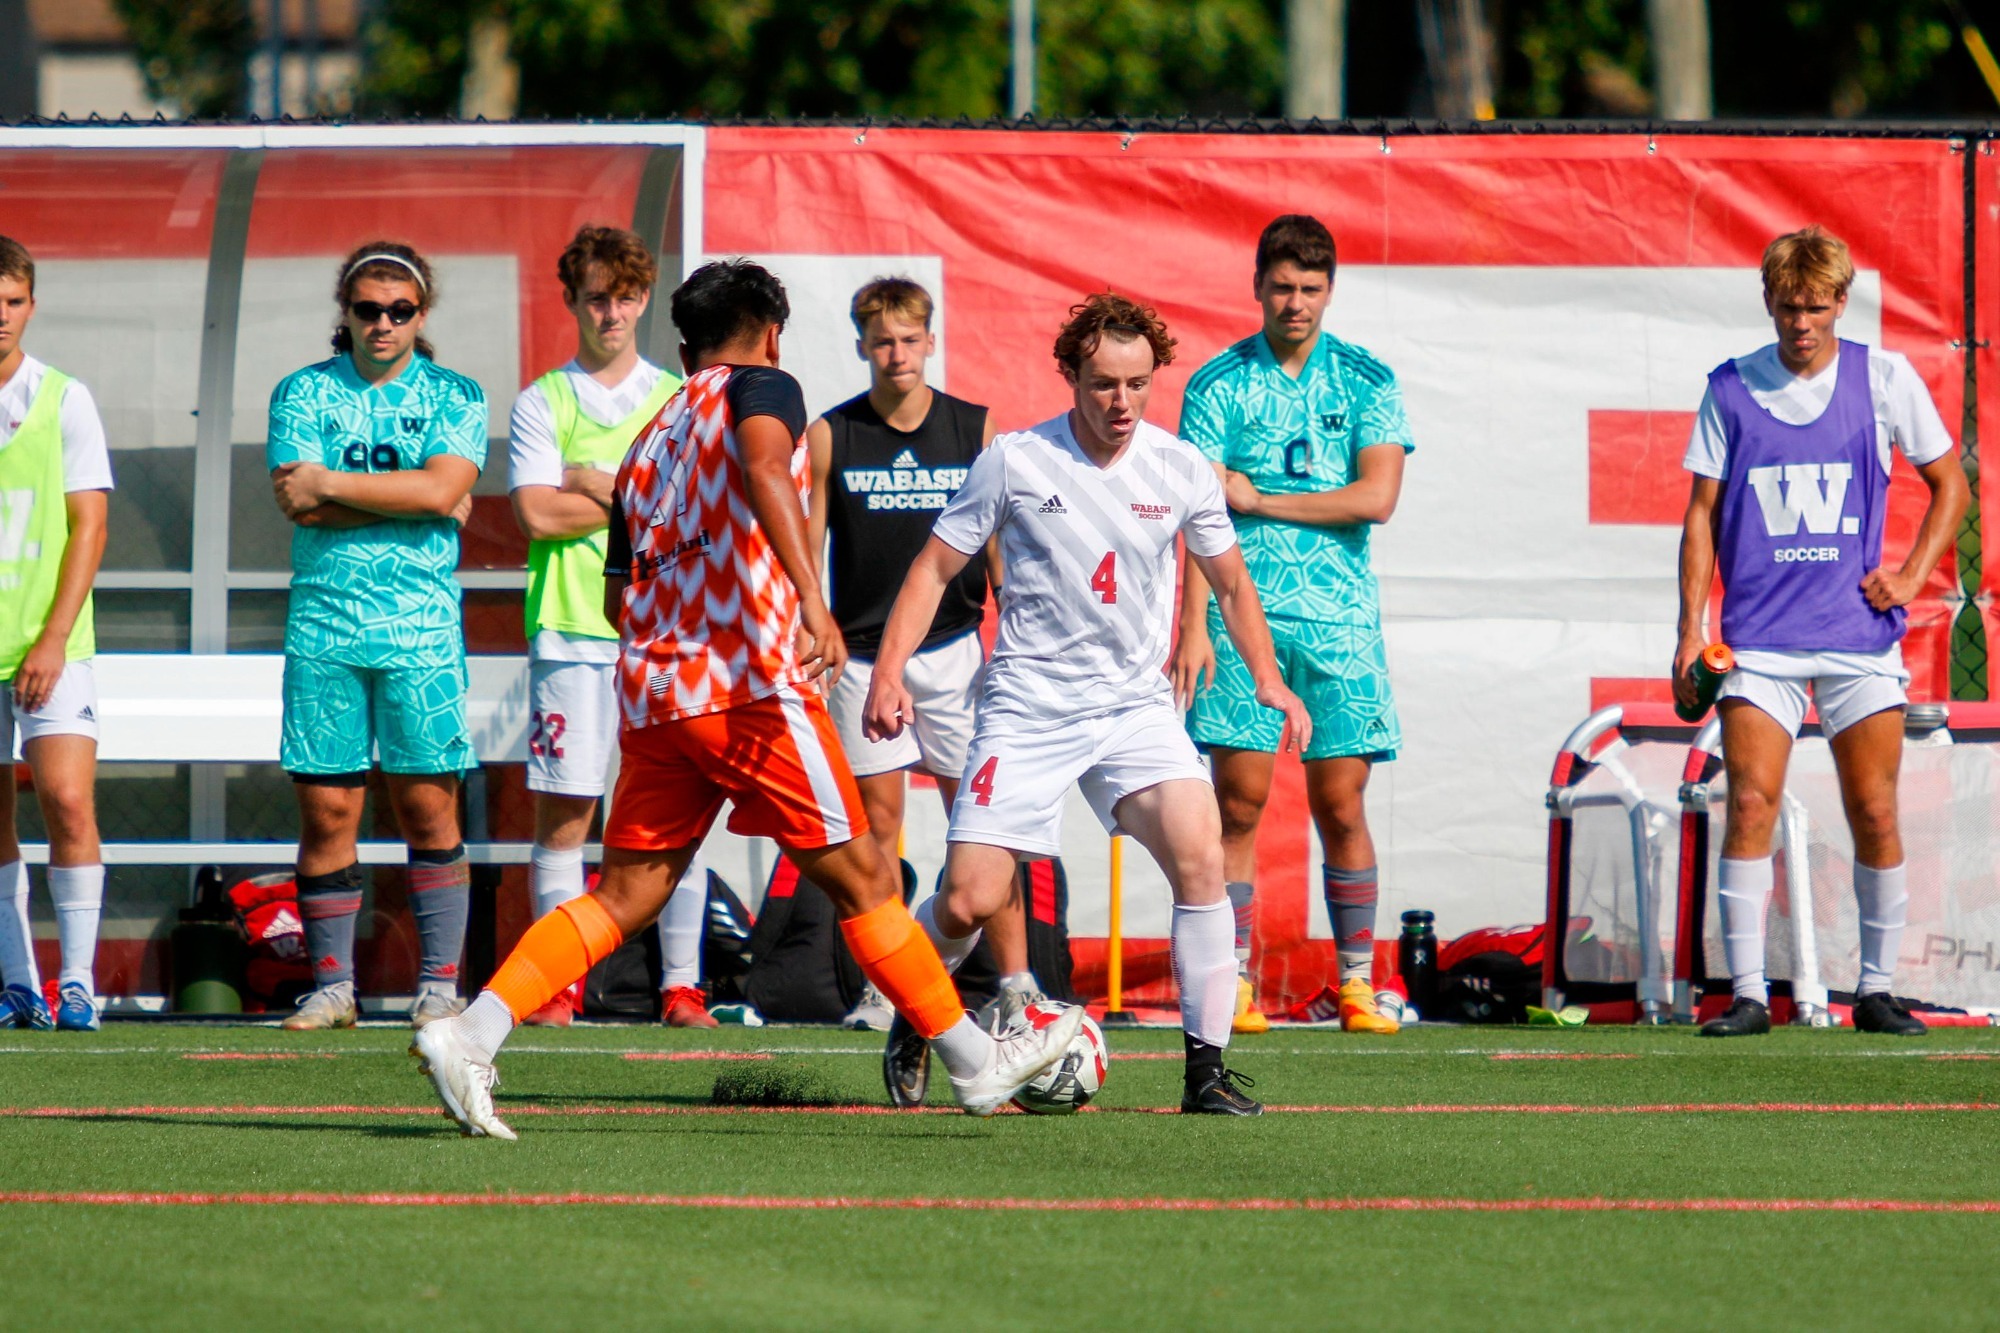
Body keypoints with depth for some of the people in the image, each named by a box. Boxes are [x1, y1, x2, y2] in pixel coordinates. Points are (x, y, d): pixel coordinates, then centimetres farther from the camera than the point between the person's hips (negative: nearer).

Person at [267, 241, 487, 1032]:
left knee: (427, 805, -3)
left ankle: (440, 983, 2)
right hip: (324, 628, 1)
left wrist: (332, 484, -8)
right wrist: (417, 500, -7)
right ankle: (332, 986, 5)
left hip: (421, 631, -1)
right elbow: (297, 502, -6)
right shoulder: (304, 394, 8)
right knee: (326, 810, -1)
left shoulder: (455, 398, 7)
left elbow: (442, 488, -10)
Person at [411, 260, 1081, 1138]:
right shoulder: (762, 388, 3)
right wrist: (811, 601, -29)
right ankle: (979, 1064, 8)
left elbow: (618, 598, 26)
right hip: (750, 684, -6)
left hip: (650, 690, 6)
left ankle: (469, 1037, -9)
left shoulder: (649, 442, 24)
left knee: (625, 896, 5)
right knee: (862, 880, 1)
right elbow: (765, 470, -20)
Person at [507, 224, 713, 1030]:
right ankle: (559, 986, 1)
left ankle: (681, 985, 2)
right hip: (572, 627, -1)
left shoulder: (678, 399, 13)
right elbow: (536, 513, -5)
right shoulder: (541, 404, 8)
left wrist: (595, 486, -6)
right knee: (563, 813, -3)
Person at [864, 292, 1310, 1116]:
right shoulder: (1014, 462, -6)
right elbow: (936, 568, 1)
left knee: (1200, 855, -22)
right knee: (969, 903, -8)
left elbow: (1230, 583, 16)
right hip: (1026, 708, -2)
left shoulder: (1181, 471, 1)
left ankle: (1207, 1067, -15)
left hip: (1136, 707, 2)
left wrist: (1267, 679, 3)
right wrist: (889, 671, -10)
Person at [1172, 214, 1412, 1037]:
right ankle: (1232, 985, -3)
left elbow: (1376, 497, -4)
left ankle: (1356, 984, 6)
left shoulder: (1366, 382, 7)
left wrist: (1261, 501, -7)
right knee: (1240, 799, -5)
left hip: (1340, 617, 1)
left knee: (1340, 801, 0)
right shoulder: (1218, 384, 4)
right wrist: (1194, 627, -12)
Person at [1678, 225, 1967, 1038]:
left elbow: (1949, 484, 13)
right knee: (1750, 804, -12)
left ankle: (1877, 990, 12)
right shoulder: (1731, 388, 3)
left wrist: (1912, 576, 1)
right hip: (1759, 637, 0)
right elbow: (1703, 513, 7)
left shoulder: (1883, 379, 3)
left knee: (1874, 813, 0)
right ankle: (1748, 994, -9)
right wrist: (1691, 629, 0)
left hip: (1858, 633, 0)